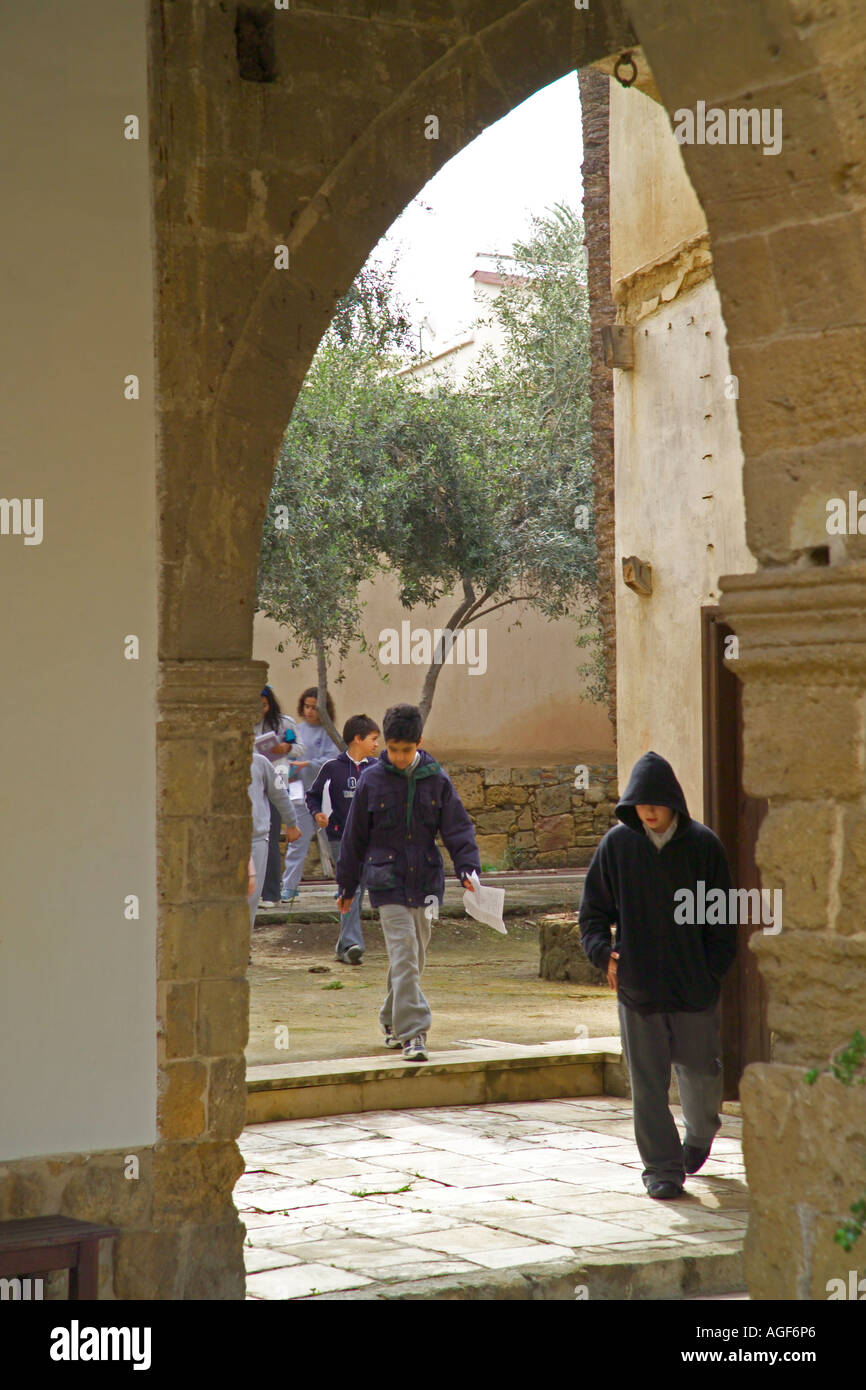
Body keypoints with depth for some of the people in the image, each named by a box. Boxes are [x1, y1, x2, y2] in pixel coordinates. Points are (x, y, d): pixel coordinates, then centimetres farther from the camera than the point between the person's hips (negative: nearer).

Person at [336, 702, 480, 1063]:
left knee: (415, 958, 12)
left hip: (426, 881, 3)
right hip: (388, 882, -3)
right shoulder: (372, 781, -1)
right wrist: (347, 886, 11)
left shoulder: (436, 780, 2)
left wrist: (468, 867, -10)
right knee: (403, 956, -13)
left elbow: (457, 828, 5)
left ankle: (393, 1020, 33)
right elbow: (354, 837, 6)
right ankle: (412, 1033, -14)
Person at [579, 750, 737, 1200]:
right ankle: (662, 1168, 3)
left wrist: (713, 970, -4)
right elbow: (593, 910, 8)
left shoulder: (702, 845, -1)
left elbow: (722, 918, 3)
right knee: (647, 1079, -3)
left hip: (693, 982, 0)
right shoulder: (617, 845, 1)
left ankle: (700, 1135, 40)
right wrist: (605, 952, -9)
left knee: (699, 1069, 10)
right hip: (636, 982, 0)